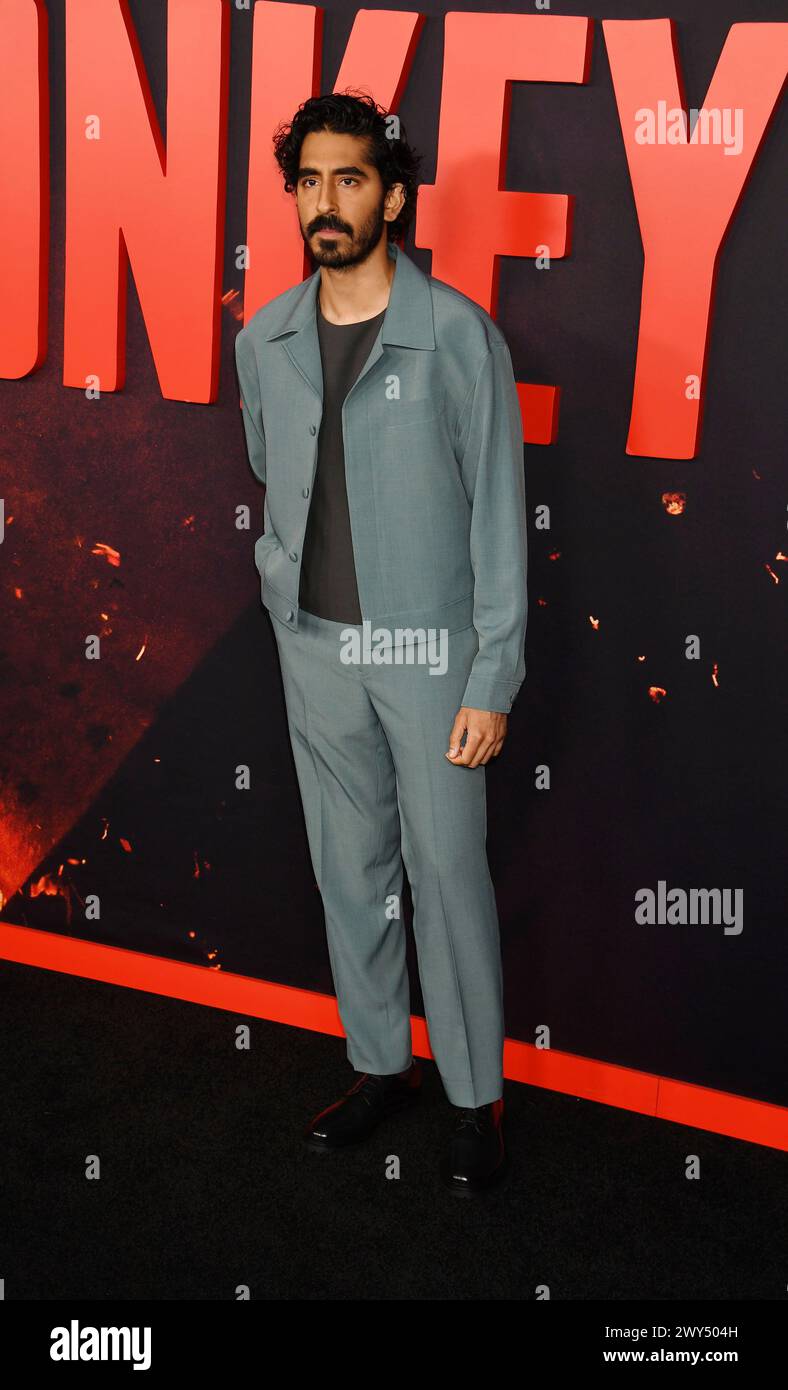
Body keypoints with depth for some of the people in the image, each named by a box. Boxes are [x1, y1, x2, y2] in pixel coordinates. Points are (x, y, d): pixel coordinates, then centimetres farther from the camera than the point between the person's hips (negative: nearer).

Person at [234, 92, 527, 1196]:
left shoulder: (457, 336, -11)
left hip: (429, 648, -4)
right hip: (315, 647, 5)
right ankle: (380, 1064, 31)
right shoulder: (265, 341, 4)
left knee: (448, 870, 3)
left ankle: (476, 1095, 19)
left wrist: (493, 680, -13)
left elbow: (498, 514, -11)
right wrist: (287, 587, 13)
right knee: (349, 866, 14)